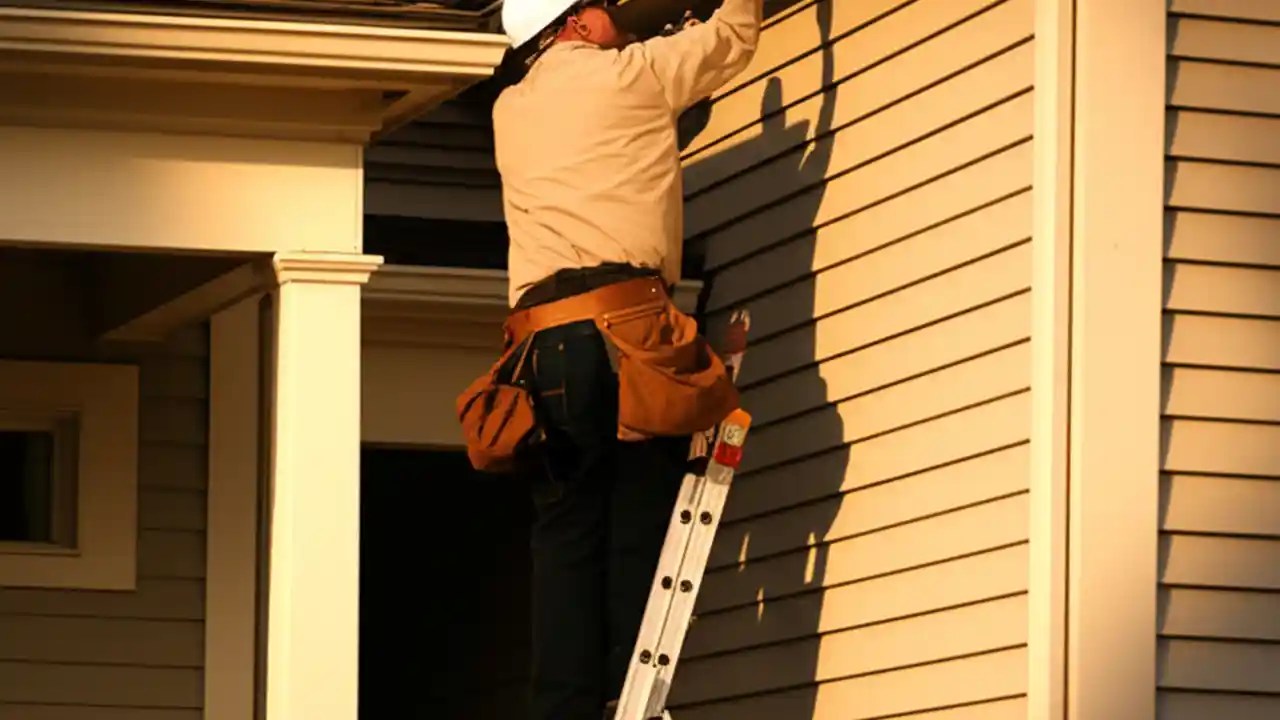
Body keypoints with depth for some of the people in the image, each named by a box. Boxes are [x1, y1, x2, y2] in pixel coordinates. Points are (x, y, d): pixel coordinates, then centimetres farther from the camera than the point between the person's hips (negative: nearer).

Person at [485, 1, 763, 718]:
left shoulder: (511, 110, 22)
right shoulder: (628, 74, 6)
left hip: (543, 339, 5)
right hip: (622, 328, -5)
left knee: (566, 531, 3)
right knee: (640, 525, -5)